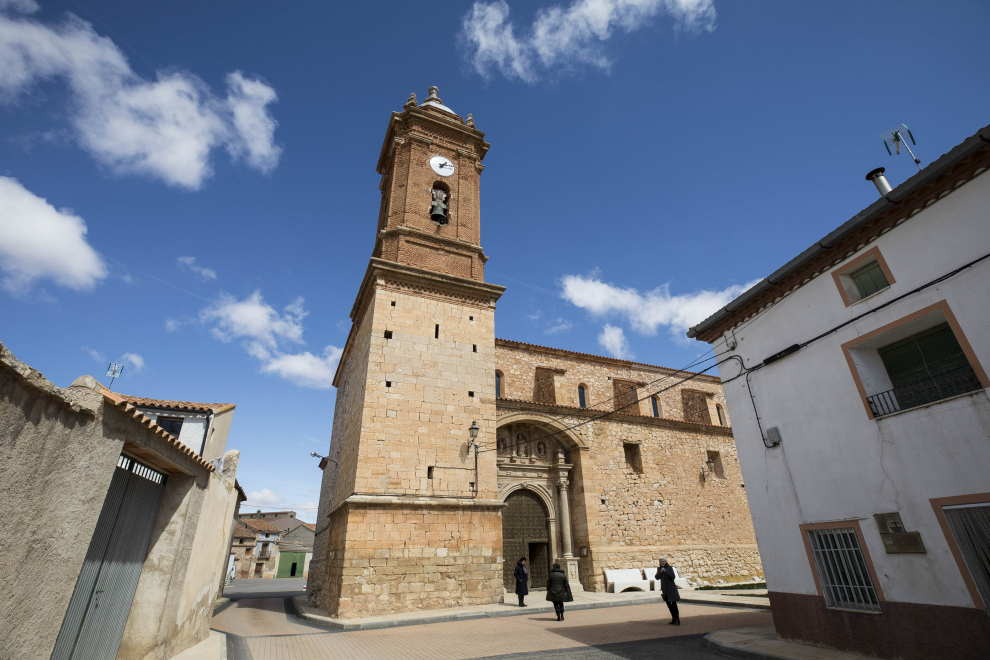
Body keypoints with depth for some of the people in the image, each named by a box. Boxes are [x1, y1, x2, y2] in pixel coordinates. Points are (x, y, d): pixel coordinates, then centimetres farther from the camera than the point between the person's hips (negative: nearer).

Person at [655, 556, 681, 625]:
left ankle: (677, 620, 2)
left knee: (673, 603, -6)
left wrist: (665, 571, -27)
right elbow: (657, 578, -2)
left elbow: (673, 576, -18)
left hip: (671, 588, -6)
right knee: (668, 604, 11)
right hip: (664, 589, 6)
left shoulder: (669, 567, -9)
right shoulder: (659, 569, 5)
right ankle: (674, 619, 23)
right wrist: (660, 572, -18)